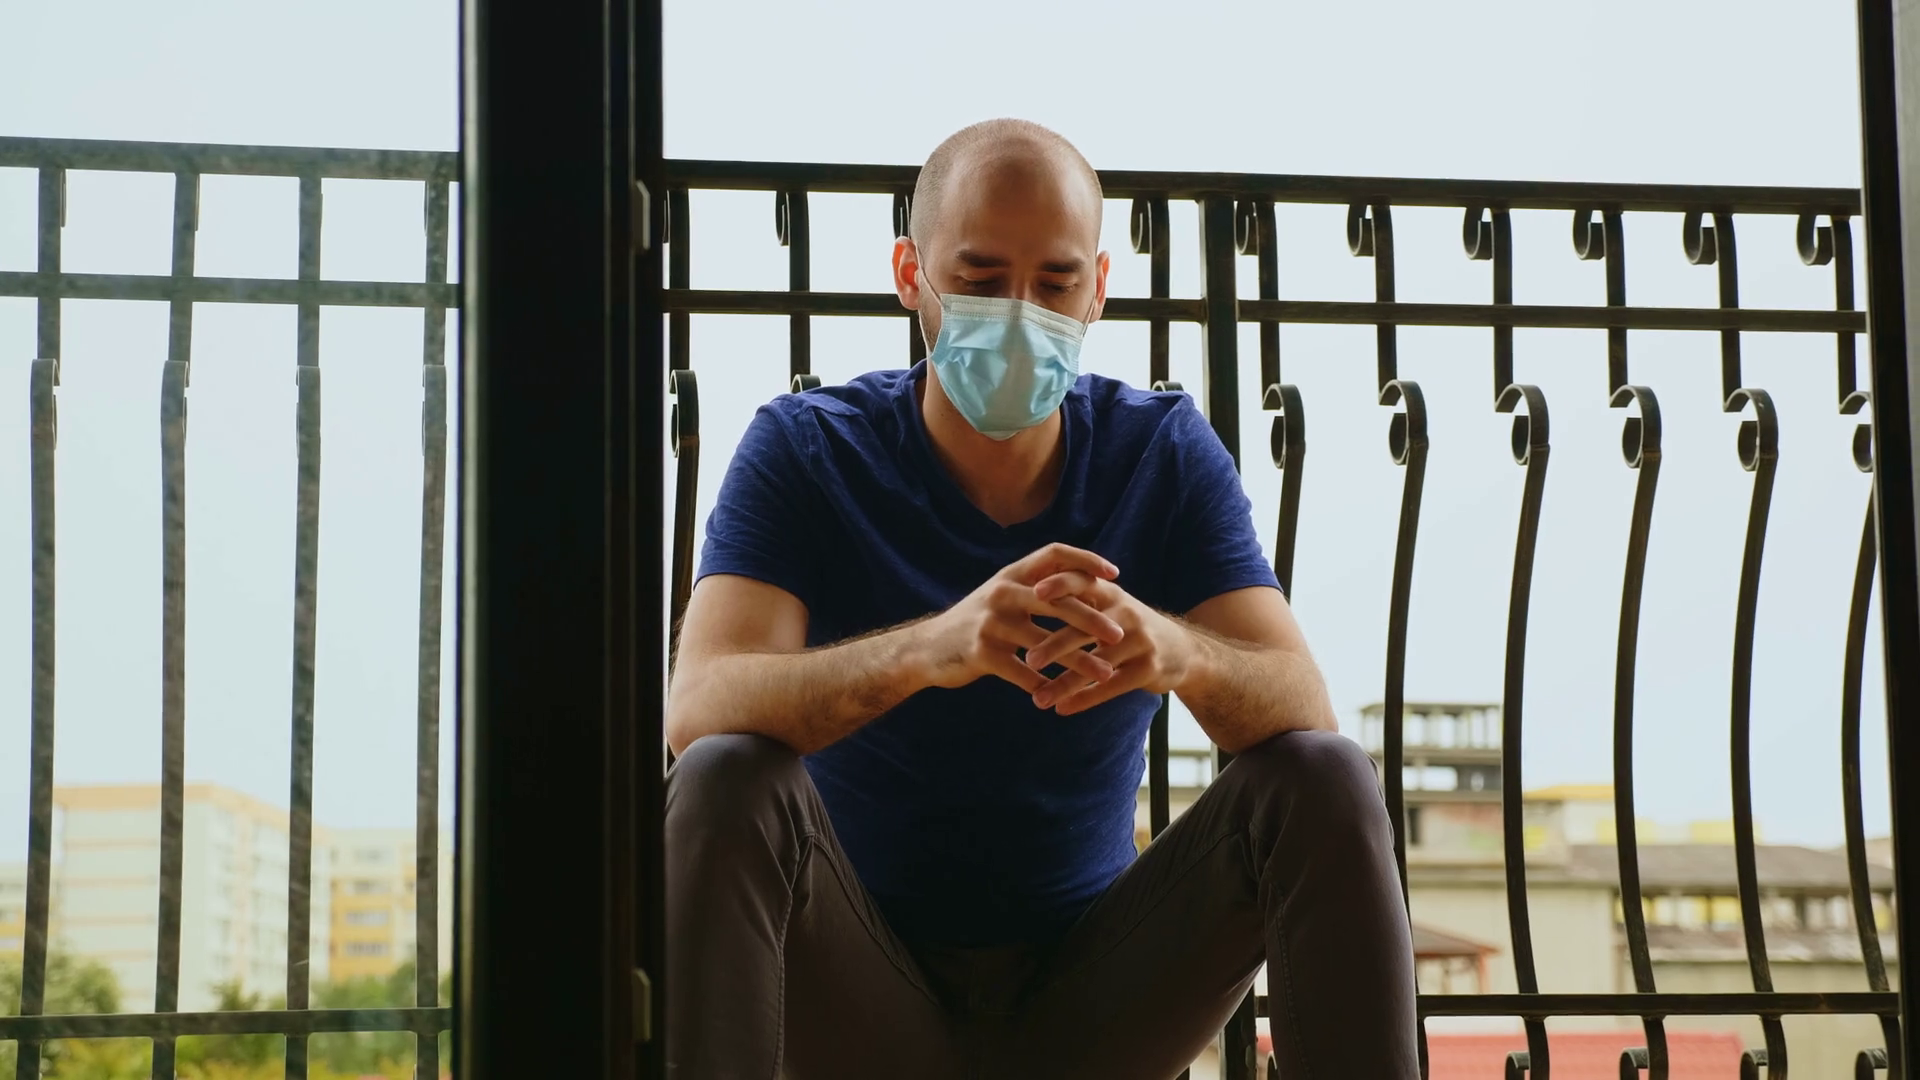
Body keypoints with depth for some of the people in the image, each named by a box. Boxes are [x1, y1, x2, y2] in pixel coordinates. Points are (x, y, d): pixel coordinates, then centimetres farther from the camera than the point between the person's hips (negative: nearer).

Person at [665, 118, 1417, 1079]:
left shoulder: (1165, 451, -1)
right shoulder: (805, 449, -8)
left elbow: (1303, 708, -14)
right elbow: (697, 708, -25)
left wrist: (1178, 653, -39)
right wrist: (931, 647, -45)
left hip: (1089, 997, 2)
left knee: (1324, 782, -20)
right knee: (725, 779, -30)